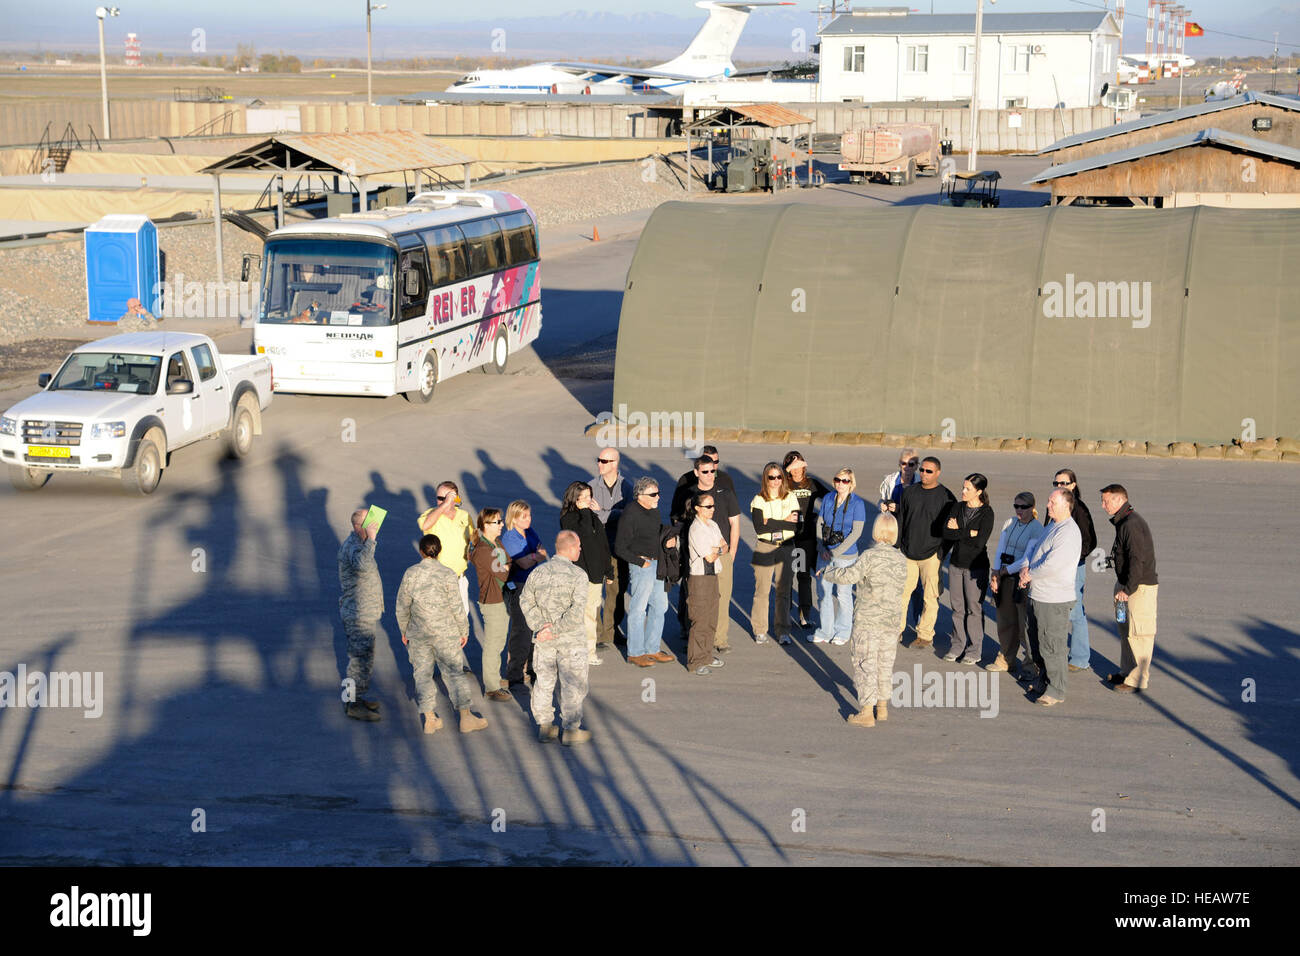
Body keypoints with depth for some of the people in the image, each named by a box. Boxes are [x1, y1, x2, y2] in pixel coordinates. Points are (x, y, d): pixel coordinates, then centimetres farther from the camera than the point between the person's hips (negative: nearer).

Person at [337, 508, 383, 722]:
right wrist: (370, 540, -38)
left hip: (363, 611, 11)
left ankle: (355, 698, 28)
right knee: (362, 658, -6)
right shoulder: (352, 546, -22)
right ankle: (353, 704, -1)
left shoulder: (359, 544, 12)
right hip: (359, 614, -11)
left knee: (359, 656, 18)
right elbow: (362, 564, -45)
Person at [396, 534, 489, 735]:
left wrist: (404, 631, 15)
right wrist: (464, 631, 6)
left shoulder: (411, 573, -5)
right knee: (454, 672, 8)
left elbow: (402, 607, 1)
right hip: (445, 633, -1)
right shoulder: (448, 575, -10)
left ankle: (430, 719, 13)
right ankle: (465, 716, 11)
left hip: (418, 634, 1)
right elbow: (456, 607, -7)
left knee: (423, 674, 10)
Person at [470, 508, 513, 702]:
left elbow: (510, 563, 11)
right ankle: (491, 688, 9)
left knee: (499, 642, 21)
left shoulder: (497, 542, 7)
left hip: (503, 599, 9)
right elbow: (502, 575, -18)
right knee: (492, 645, 0)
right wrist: (506, 569, 0)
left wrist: (503, 568, -8)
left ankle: (495, 677, 36)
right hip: (492, 602, -9)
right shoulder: (482, 551, -22)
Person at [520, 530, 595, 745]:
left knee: (544, 681, 16)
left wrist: (540, 626, -7)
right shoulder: (578, 575, -14)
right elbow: (577, 611, -21)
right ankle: (571, 730, 12)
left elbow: (526, 600, -2)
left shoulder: (538, 572, 1)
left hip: (544, 639, 5)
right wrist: (555, 630, -16)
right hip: (571, 639, -5)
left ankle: (545, 726, 23)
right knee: (572, 683, 7)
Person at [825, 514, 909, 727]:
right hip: (891, 621, 6)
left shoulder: (870, 556, -15)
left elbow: (848, 576, -23)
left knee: (864, 664, 1)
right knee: (885, 664, 17)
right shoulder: (901, 559, 3)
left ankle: (866, 713, 1)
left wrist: (828, 572, -4)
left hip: (868, 620, -6)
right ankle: (882, 707, 27)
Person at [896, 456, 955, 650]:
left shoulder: (946, 496, -4)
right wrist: (896, 546, 8)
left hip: (931, 555, -3)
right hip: (907, 553, 4)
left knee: (930, 597, 0)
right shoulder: (909, 492, 7)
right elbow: (901, 520, 12)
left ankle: (925, 635, 10)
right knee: (901, 592, 6)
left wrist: (944, 552, -7)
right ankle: (897, 631, 18)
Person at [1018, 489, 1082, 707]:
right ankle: (1045, 680, 32)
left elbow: (1051, 565, -25)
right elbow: (1034, 549, 21)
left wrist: (1030, 574, -10)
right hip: (1038, 596, 10)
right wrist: (1026, 567, 1)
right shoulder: (1052, 526, 13)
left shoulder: (1068, 533, -20)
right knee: (1042, 643, 19)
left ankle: (1056, 691, 5)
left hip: (1055, 600, -10)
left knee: (1052, 647, -3)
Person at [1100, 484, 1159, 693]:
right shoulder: (1123, 522, 12)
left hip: (1140, 587, -11)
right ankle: (1127, 672, 29)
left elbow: (1137, 560, -25)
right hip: (1127, 584, 11)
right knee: (1125, 631, 18)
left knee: (1138, 633, -4)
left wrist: (1128, 589, -23)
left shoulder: (1132, 524, -21)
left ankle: (1138, 680, 1)